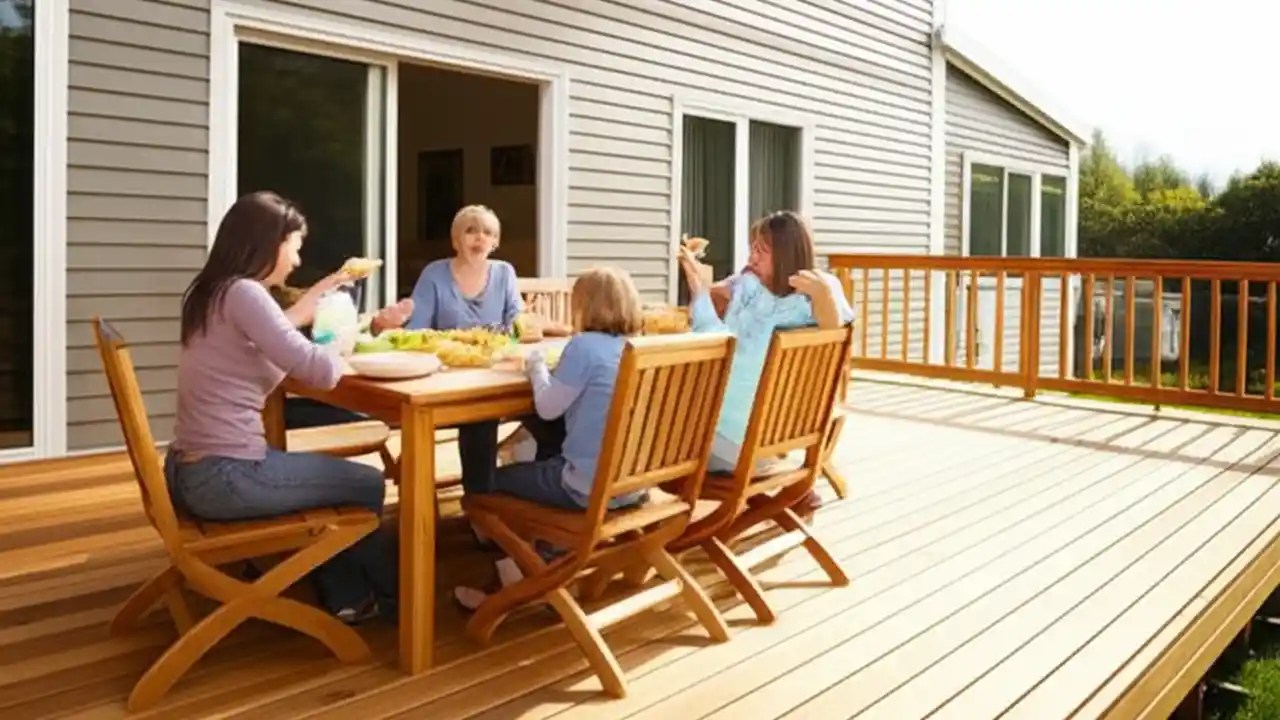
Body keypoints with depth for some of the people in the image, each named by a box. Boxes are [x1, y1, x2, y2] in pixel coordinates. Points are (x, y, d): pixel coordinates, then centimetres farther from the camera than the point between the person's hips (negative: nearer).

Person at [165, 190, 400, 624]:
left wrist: (308, 304, 21)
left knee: (329, 475, 27)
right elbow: (320, 371, -20)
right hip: (222, 477, -10)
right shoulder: (242, 292, -16)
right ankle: (390, 591, 31)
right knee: (367, 484, 7)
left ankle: (347, 597, 30)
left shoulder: (212, 293, 11)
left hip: (193, 470, 10)